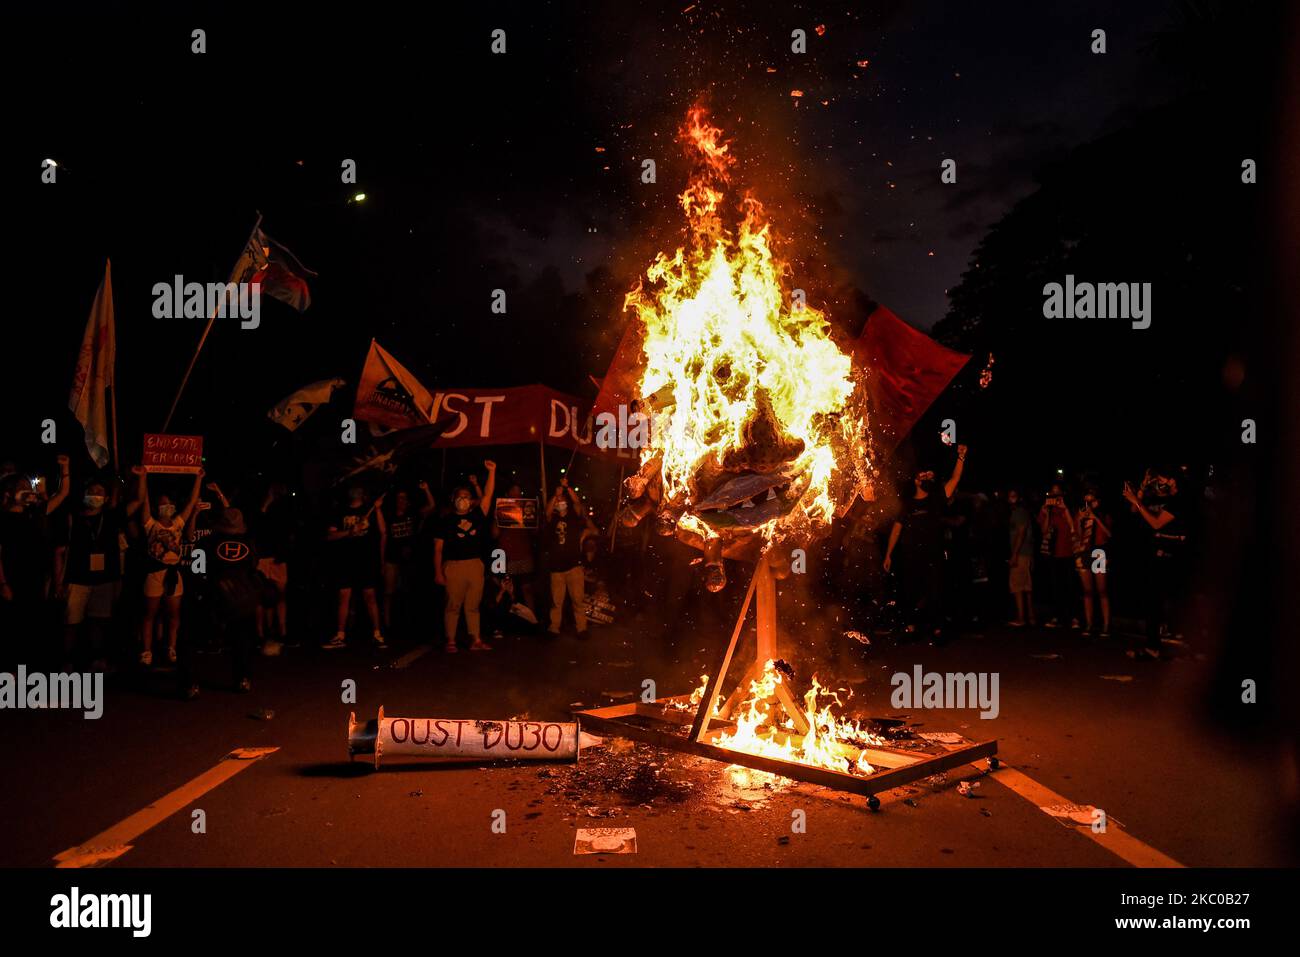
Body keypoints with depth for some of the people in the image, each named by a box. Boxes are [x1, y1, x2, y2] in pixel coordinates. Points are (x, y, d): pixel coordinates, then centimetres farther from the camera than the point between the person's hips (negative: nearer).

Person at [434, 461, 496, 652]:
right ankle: (450, 642, 5)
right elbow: (438, 549, 1)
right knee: (453, 605, 0)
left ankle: (475, 640, 10)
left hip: (475, 565, 3)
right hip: (454, 566, -3)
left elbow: (488, 494, 5)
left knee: (473, 606, 7)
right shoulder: (447, 521, 3)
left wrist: (492, 471, -2)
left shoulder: (477, 516, 11)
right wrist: (438, 572, -6)